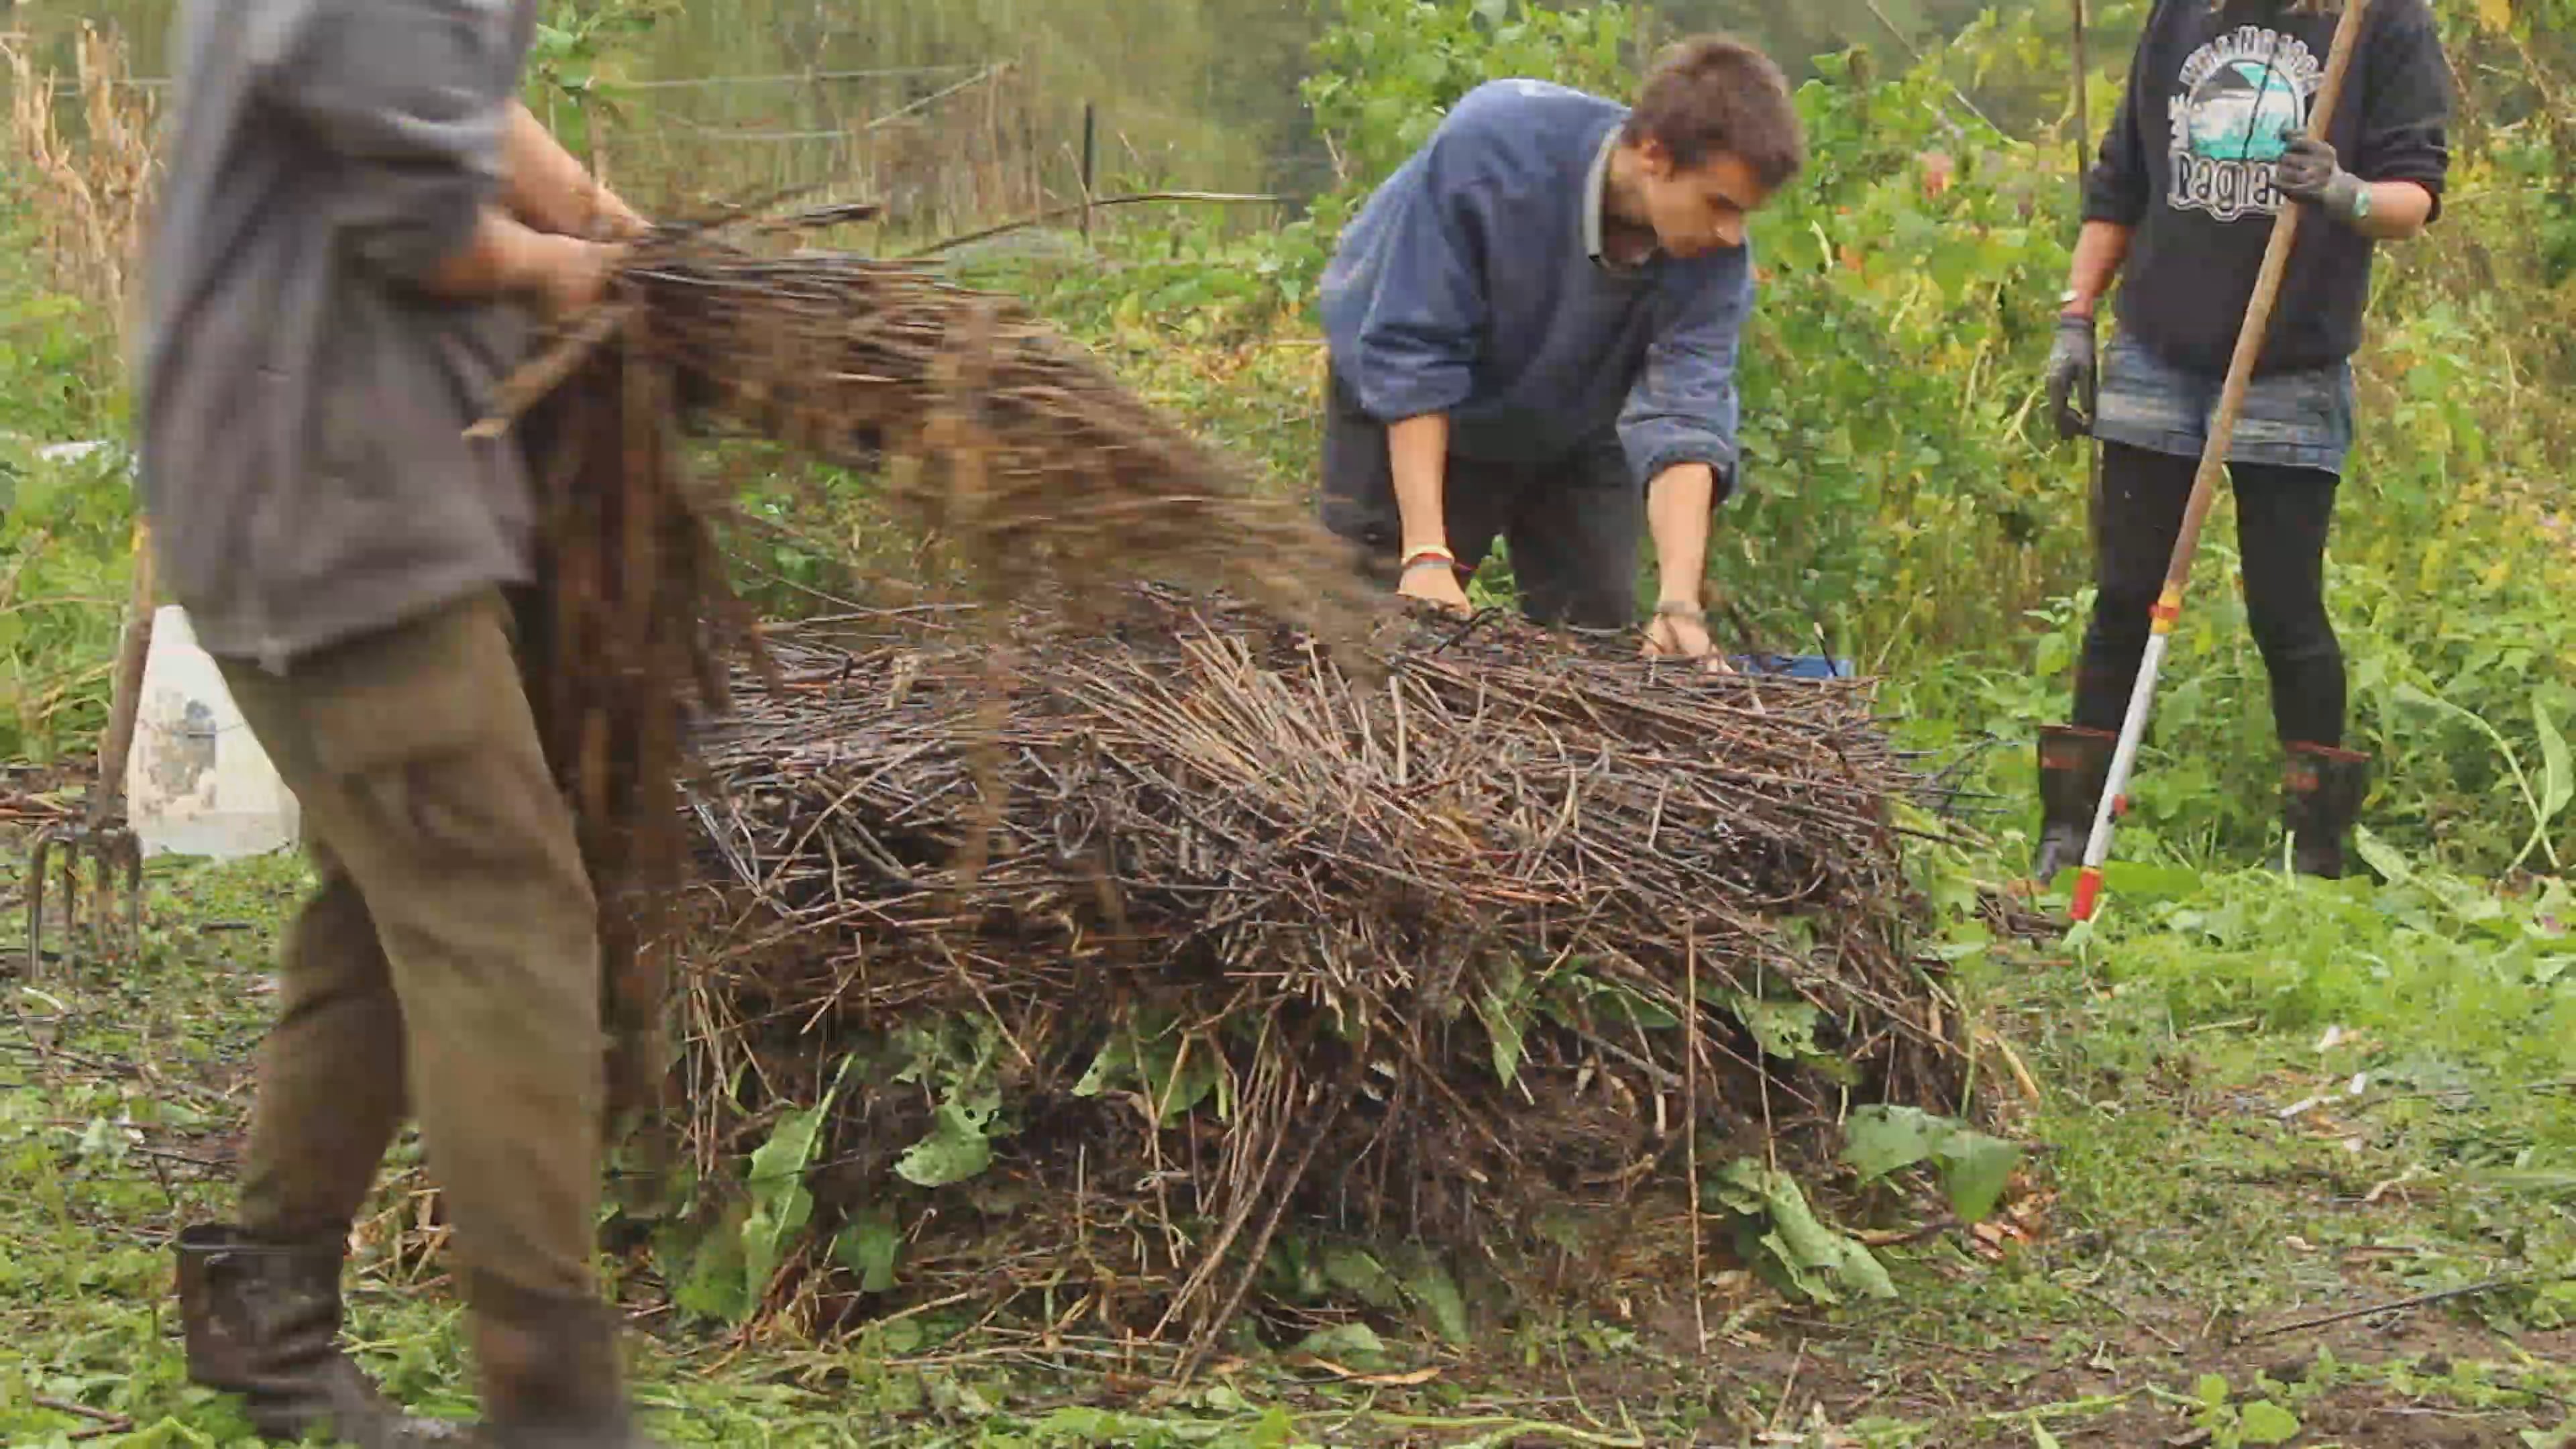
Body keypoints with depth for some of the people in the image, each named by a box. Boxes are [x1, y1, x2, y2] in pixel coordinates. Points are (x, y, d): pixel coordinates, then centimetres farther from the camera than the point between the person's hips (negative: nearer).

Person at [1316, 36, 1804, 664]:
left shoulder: (1715, 259, -27)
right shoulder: (1490, 144, -36)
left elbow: (1683, 419, -32)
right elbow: (1412, 353, -31)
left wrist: (1680, 603, -48)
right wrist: (1426, 554, -36)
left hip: (1571, 432, 3)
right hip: (1406, 423, -3)